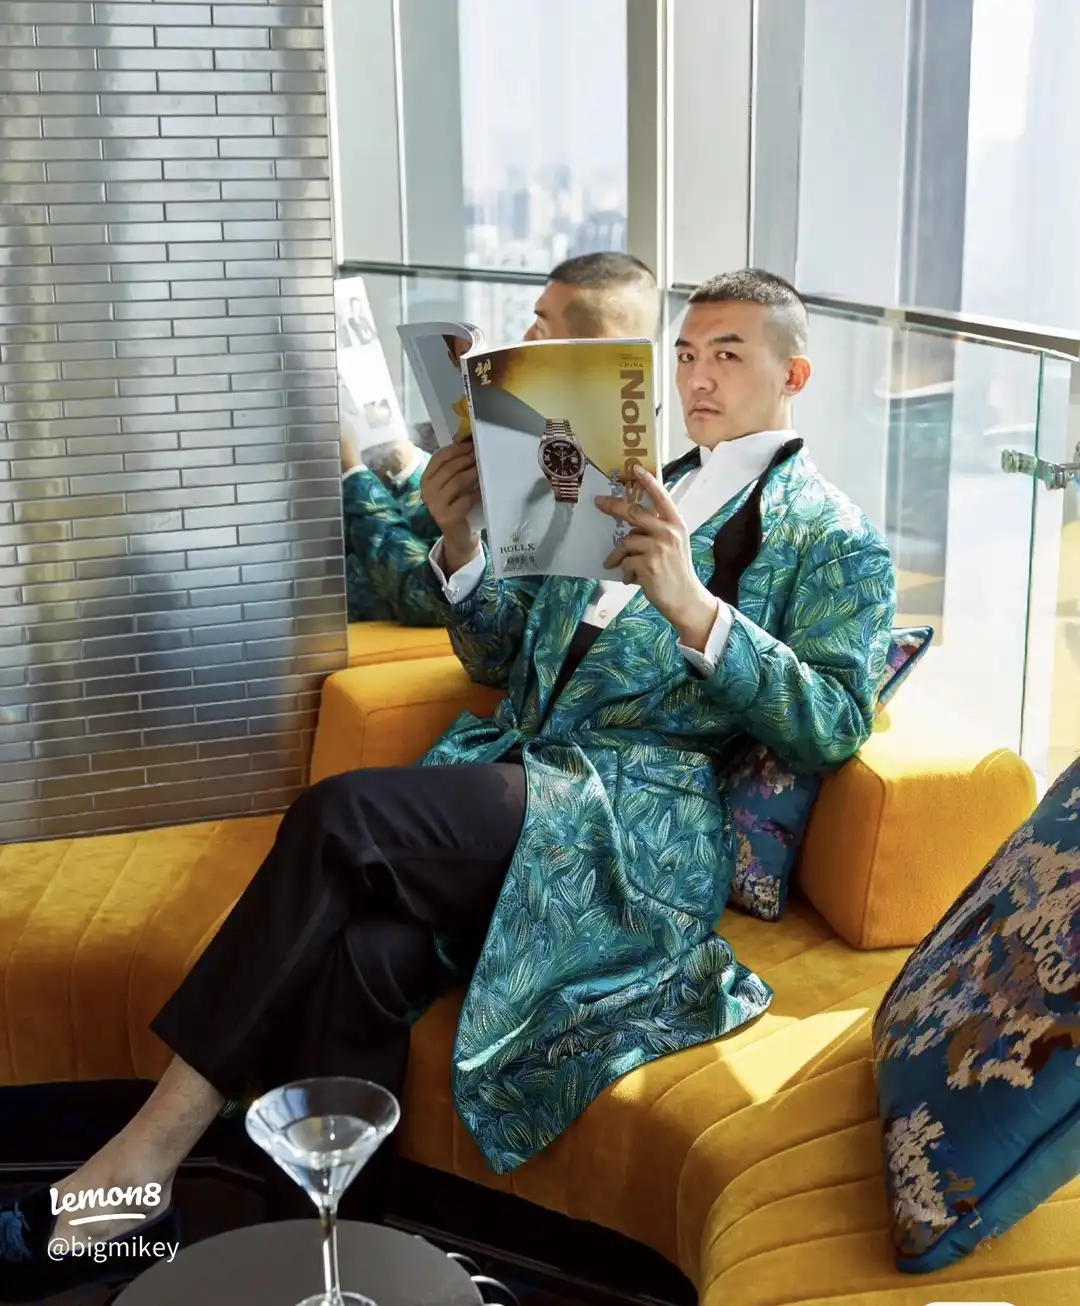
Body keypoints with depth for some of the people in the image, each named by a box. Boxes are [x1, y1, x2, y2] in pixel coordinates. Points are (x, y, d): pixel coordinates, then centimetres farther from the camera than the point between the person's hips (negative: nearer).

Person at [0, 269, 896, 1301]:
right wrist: (460, 546, 3)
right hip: (511, 774, 6)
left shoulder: (834, 539, 7)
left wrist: (695, 607, -21)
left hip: (644, 819, -5)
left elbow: (833, 726, -8)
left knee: (341, 818, -27)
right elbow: (501, 659, 23)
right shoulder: (630, 487, 25)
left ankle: (156, 1138, -19)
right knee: (360, 952, -28)